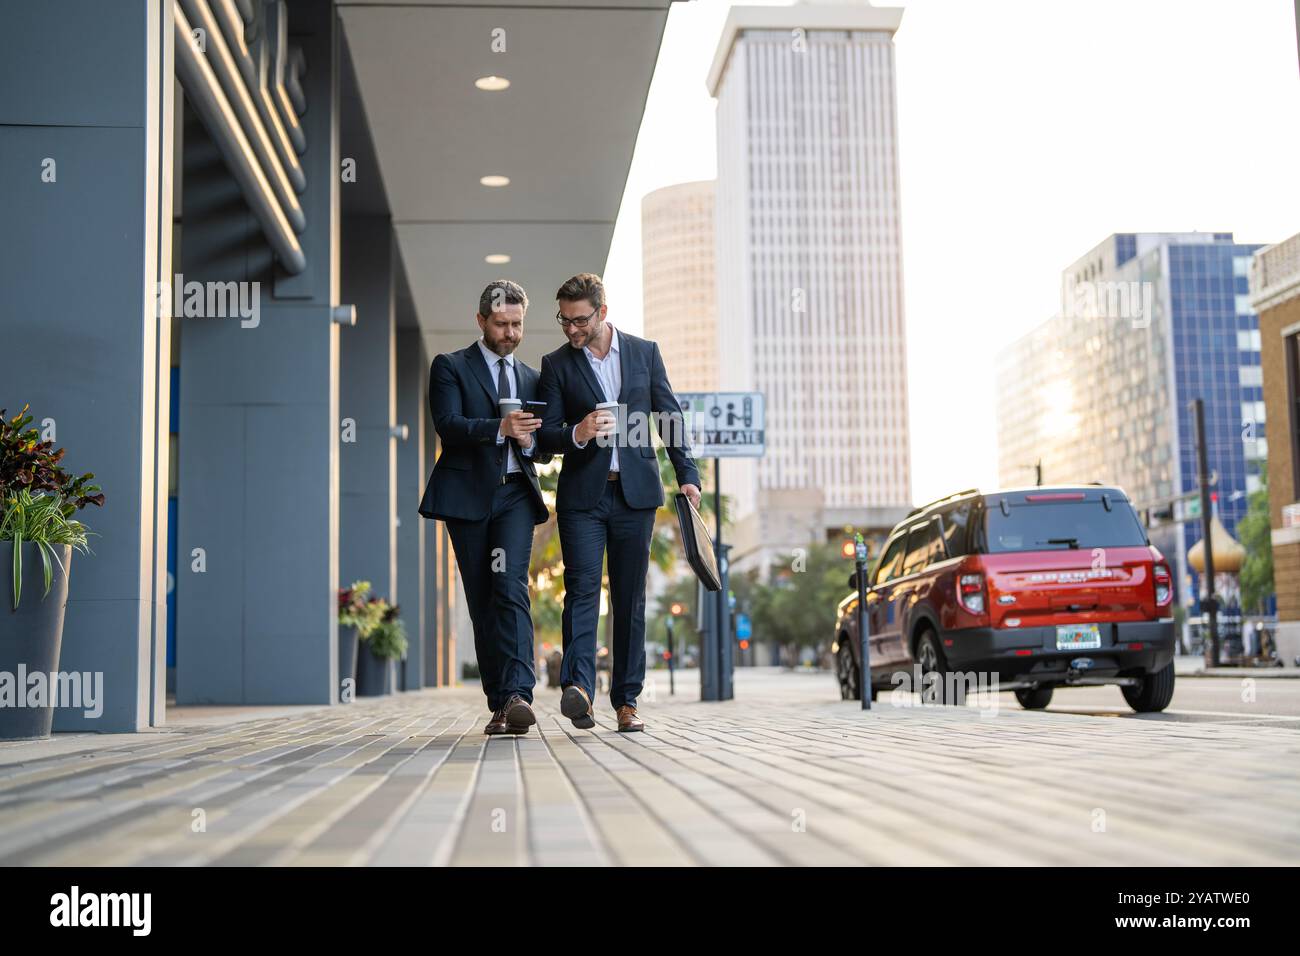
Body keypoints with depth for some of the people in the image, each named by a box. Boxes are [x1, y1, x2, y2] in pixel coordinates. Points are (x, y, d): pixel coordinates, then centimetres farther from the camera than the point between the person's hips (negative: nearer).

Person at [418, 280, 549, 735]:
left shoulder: (531, 378, 20)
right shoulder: (449, 366, 7)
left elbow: (542, 448, 22)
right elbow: (449, 425, -9)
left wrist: (530, 442, -3)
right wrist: (500, 428, -25)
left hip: (516, 493, 2)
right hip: (468, 495, -2)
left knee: (511, 587, -17)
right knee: (482, 601, 1)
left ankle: (517, 696, -27)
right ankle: (499, 705, 7)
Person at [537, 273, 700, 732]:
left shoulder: (645, 352, 9)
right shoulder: (556, 364, 6)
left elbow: (670, 416, 11)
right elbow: (545, 436, 3)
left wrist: (687, 475, 3)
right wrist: (577, 434, -18)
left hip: (635, 492, 1)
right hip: (582, 495, -1)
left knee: (630, 598, 3)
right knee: (582, 587, -15)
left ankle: (626, 700, 7)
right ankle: (578, 687, -25)